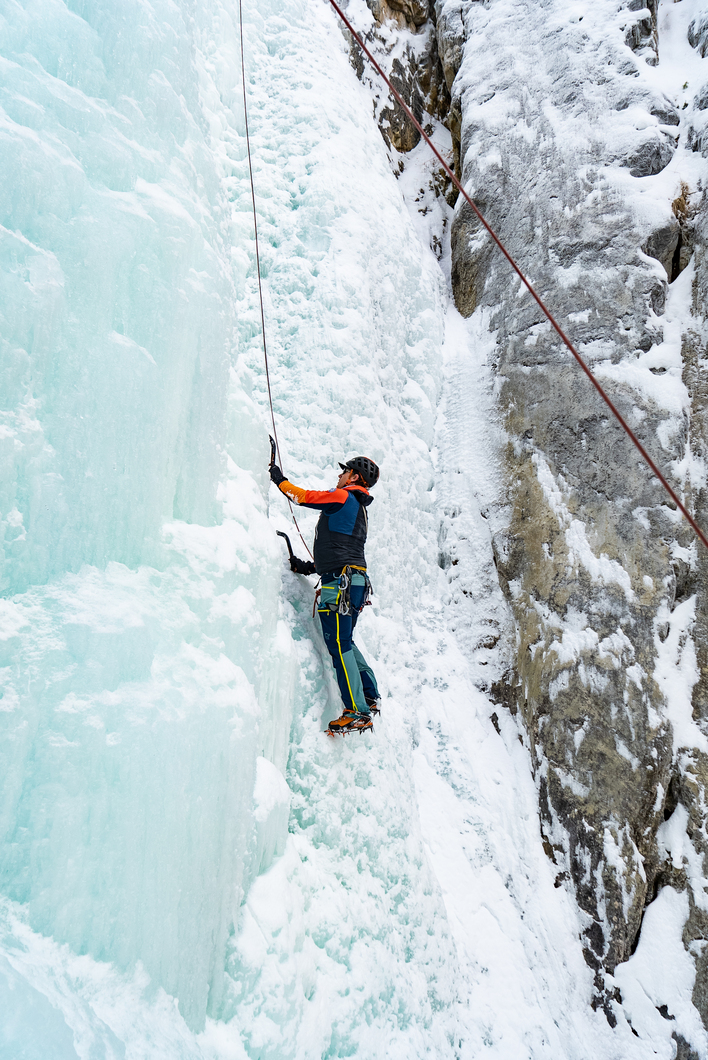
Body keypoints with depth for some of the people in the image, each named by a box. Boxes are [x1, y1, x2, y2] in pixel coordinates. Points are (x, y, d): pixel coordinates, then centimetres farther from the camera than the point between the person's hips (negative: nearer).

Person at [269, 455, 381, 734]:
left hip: (340, 583, -10)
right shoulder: (359, 508, 25)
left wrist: (279, 478, 12)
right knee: (344, 642, 18)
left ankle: (357, 712, -12)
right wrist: (311, 567, 24)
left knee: (339, 645, -10)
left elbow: (303, 496, -4)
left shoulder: (343, 497, -3)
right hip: (355, 580, 10)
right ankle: (370, 698, 19)